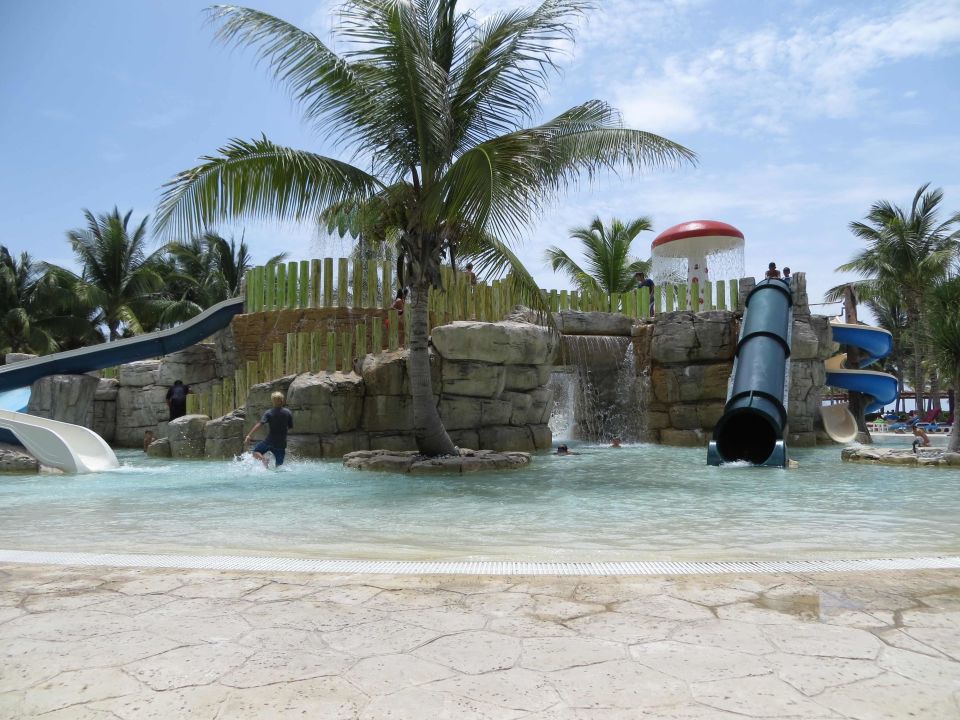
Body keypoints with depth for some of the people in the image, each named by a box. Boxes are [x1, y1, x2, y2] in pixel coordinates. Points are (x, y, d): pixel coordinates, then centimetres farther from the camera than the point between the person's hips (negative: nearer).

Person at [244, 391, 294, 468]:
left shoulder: (269, 413, -8)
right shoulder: (288, 412, -3)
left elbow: (260, 424, -19)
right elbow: (290, 426, 7)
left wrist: (248, 435, -22)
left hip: (270, 441, -2)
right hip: (281, 444, 2)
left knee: (255, 451, 18)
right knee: (279, 465, 13)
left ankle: (264, 459, -11)